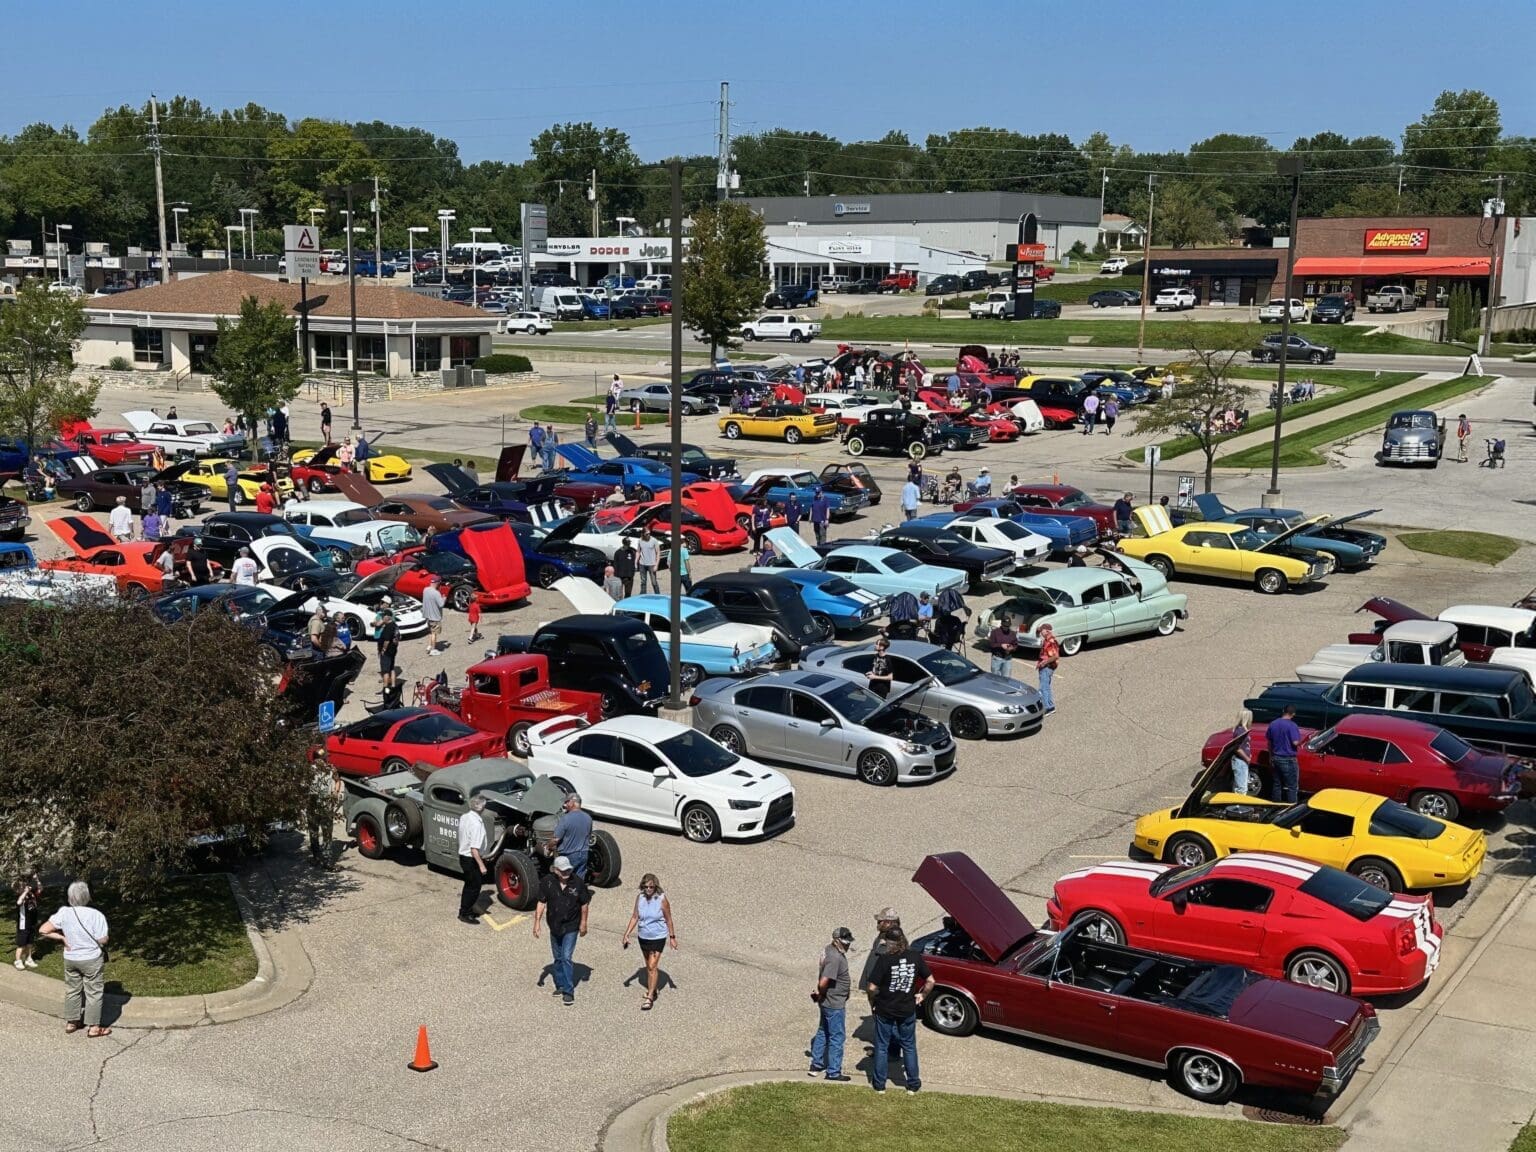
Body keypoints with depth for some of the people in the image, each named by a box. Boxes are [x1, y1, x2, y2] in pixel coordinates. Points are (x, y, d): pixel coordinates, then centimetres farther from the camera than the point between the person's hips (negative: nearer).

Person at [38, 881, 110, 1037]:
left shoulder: (64, 912, -12)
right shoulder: (96, 915, -23)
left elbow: (43, 930, -11)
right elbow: (102, 940, -17)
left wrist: (62, 938, -3)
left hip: (70, 958, 4)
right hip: (91, 959, -4)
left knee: (72, 990, 20)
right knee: (93, 992, 9)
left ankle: (71, 1022, 32)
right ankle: (93, 1027, 16)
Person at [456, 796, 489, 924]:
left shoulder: (465, 815, -2)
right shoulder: (476, 823, -29)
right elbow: (474, 848, -29)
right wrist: (481, 865, -24)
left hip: (463, 855, 9)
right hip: (472, 859, -9)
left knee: (469, 885, 23)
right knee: (474, 887, 5)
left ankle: (465, 909, 36)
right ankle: (465, 914, 15)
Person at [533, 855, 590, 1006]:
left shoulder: (578, 882, -14)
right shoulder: (547, 882, -11)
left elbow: (584, 904, -1)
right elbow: (541, 903, -3)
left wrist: (583, 923, 4)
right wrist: (537, 922, -8)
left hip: (571, 927, -3)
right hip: (554, 926, 3)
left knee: (566, 958, -10)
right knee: (558, 958, 16)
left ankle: (568, 991, -4)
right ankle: (560, 986, 32)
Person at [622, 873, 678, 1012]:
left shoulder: (662, 899, -15)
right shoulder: (640, 898, -5)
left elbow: (668, 920, -6)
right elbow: (635, 917, 3)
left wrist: (672, 937, -2)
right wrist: (626, 935, -1)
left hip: (658, 938, -5)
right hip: (643, 937, 5)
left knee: (652, 967, -9)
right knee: (648, 966, 18)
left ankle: (650, 997, -5)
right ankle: (651, 990, 34)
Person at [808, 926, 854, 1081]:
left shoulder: (828, 950, 3)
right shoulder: (835, 958, -27)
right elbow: (823, 983, -33)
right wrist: (822, 994, -13)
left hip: (827, 1002, 10)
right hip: (835, 1004, -10)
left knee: (823, 1032, 21)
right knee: (837, 1037, 2)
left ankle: (816, 1064, 32)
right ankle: (833, 1072, 12)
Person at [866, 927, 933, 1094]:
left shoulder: (884, 959, -19)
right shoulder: (916, 957, -8)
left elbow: (872, 987, -20)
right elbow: (930, 981, -1)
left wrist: (872, 1001, -1)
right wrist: (922, 995, 15)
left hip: (885, 1011, -2)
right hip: (908, 1011, 3)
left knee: (882, 1047, 14)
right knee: (909, 1047, 17)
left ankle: (879, 1084, 23)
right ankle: (913, 1085, 23)